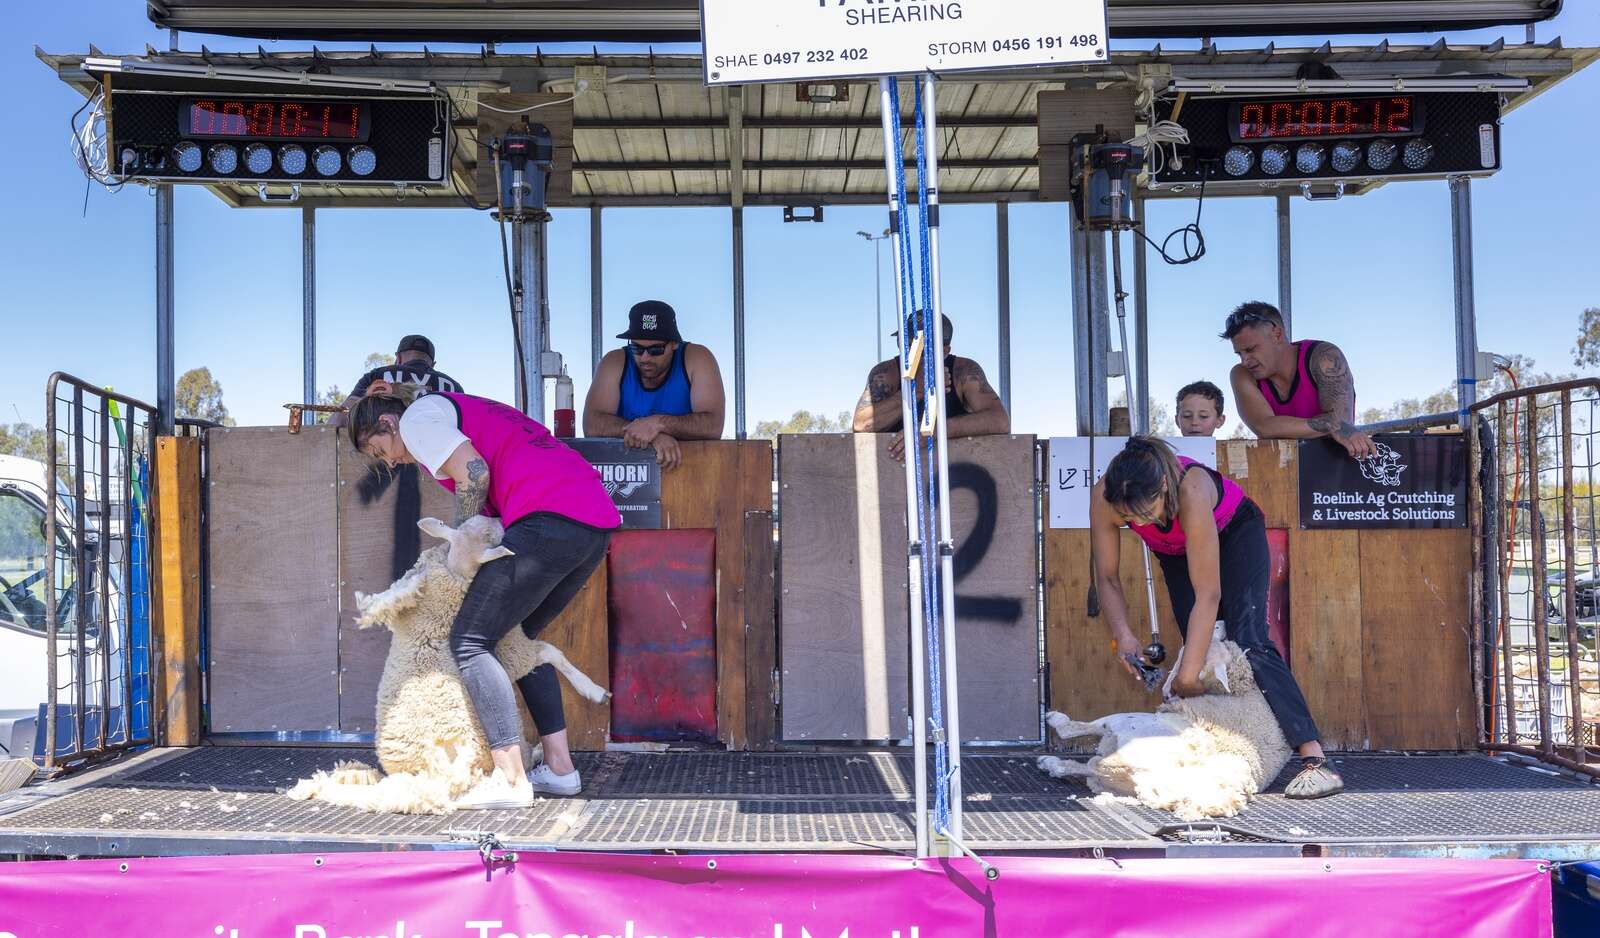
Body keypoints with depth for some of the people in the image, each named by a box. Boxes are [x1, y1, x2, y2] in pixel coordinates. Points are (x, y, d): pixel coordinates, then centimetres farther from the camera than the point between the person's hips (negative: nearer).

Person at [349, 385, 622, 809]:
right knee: (519, 636, 21)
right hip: (598, 519, 10)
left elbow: (474, 474, -9)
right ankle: (559, 766, 18)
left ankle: (510, 779, -8)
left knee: (469, 642, -3)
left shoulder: (418, 416, 7)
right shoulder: (463, 410, 33)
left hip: (550, 519, -10)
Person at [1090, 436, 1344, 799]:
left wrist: (1188, 673, -39)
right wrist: (1123, 635, -33)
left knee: (1249, 643, -20)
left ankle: (1315, 759, -25)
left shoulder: (1191, 491, -44)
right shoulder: (1104, 497, -32)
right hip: (1177, 549, 5)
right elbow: (1107, 578, -19)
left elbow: (1208, 595, -40)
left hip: (1235, 530, -5)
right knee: (1203, 643, -7)